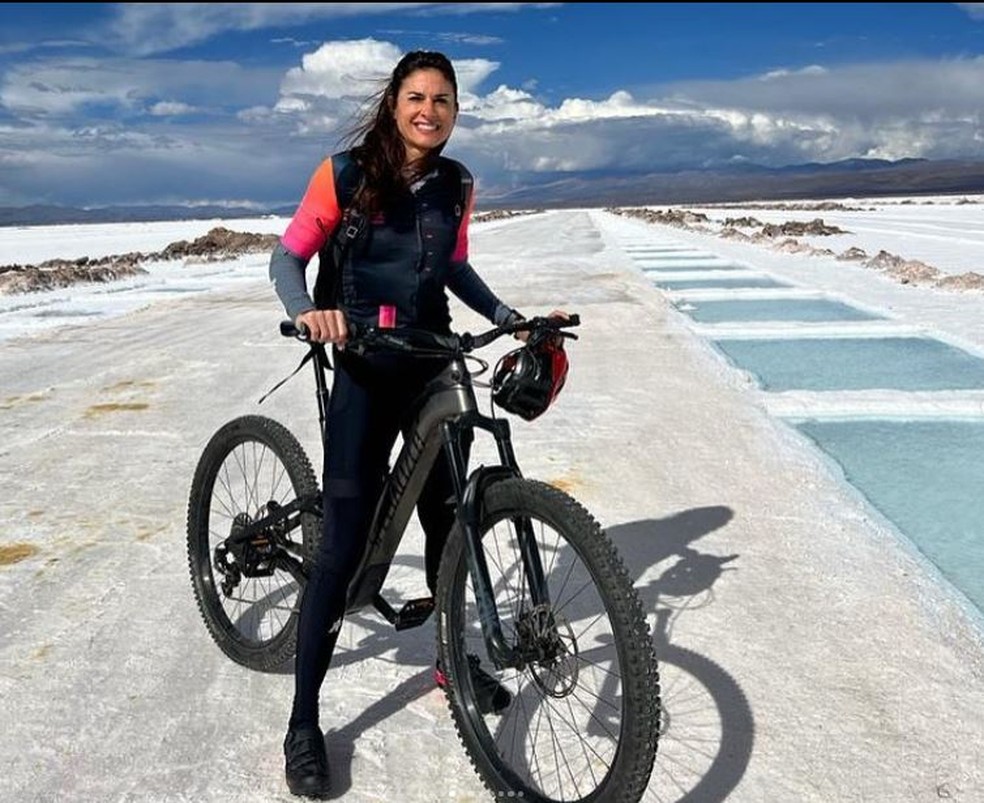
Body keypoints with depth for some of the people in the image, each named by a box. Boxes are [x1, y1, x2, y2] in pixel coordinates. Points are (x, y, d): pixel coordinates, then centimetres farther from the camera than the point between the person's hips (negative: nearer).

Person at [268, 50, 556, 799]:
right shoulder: (346, 173, -8)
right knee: (346, 541, -6)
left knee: (446, 515, 12)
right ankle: (304, 722, 7)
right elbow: (288, 256, -5)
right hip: (366, 371, -4)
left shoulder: (455, 183, 5)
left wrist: (509, 316, 7)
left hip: (433, 363, 5)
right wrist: (308, 312, -25)